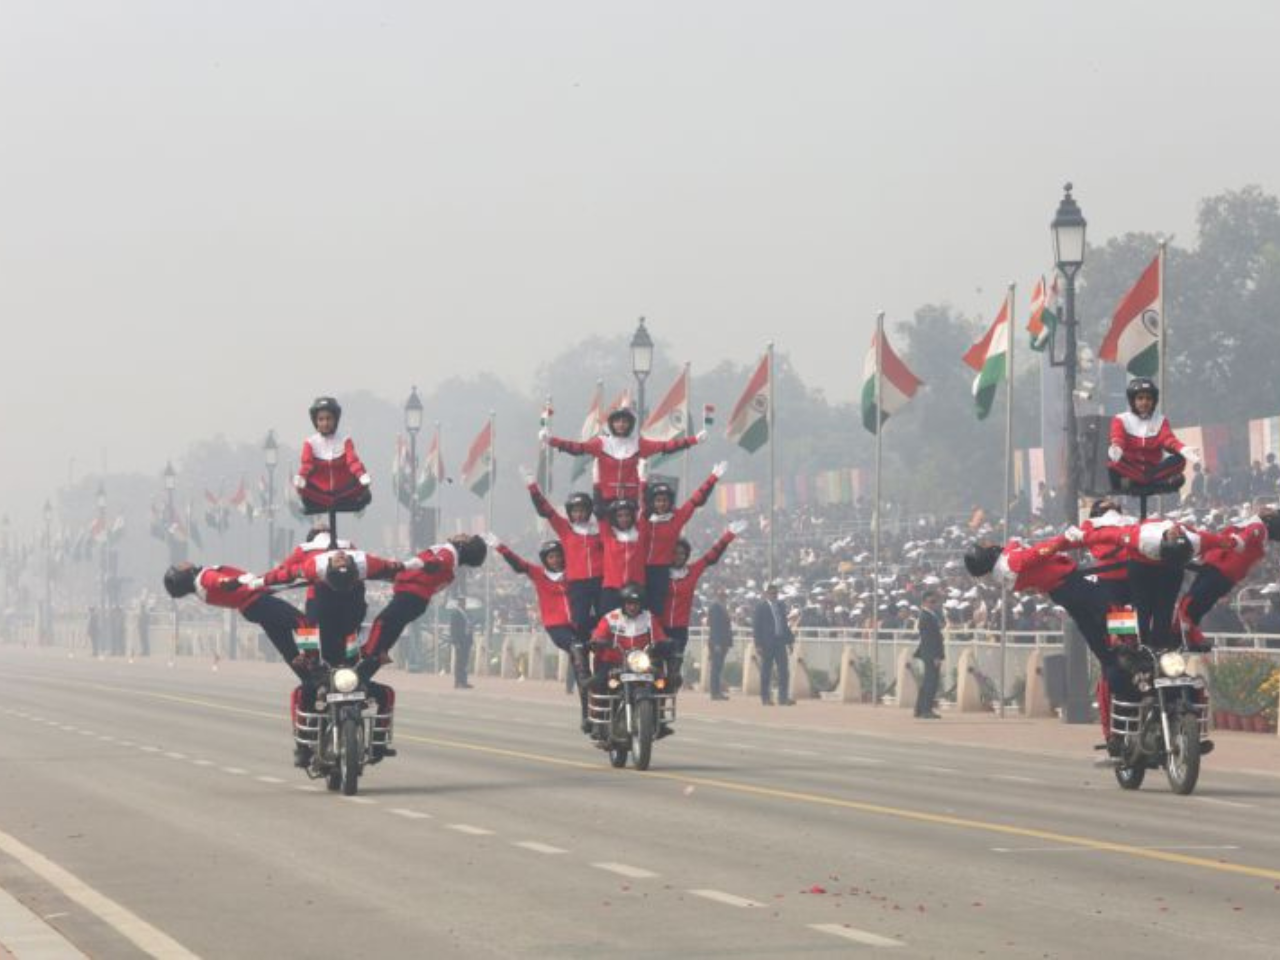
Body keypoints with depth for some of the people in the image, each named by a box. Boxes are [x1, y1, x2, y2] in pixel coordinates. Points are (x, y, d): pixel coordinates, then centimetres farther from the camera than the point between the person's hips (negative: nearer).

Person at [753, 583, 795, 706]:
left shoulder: (781, 606, 12)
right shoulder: (760, 607, -4)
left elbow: (785, 624, 16)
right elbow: (756, 626, -6)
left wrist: (789, 640, 11)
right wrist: (758, 645, -12)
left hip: (780, 642, 5)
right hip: (767, 644, -5)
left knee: (784, 671, -1)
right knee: (766, 672, 2)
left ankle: (783, 698, 1)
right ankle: (765, 698, 9)